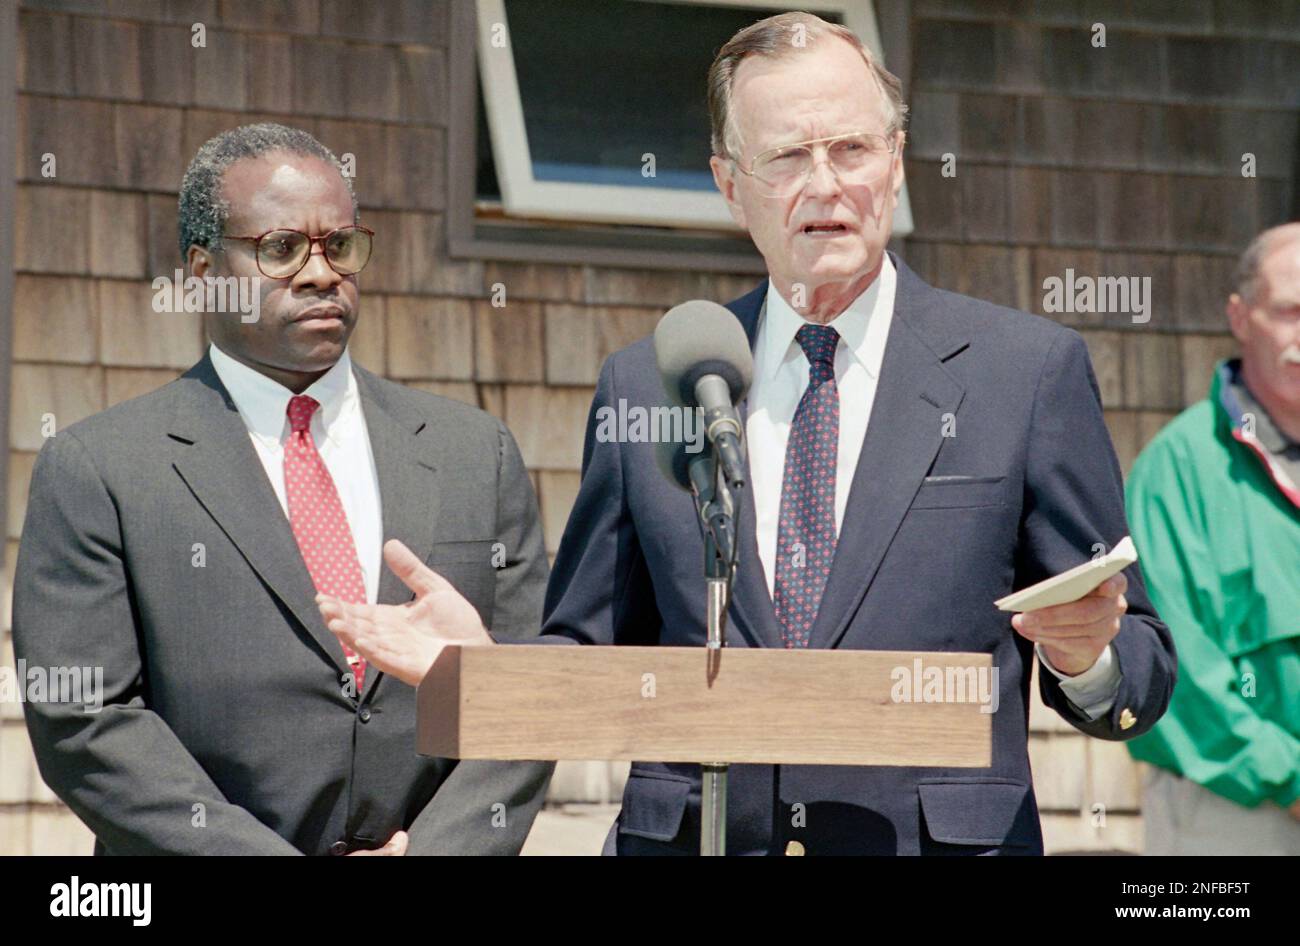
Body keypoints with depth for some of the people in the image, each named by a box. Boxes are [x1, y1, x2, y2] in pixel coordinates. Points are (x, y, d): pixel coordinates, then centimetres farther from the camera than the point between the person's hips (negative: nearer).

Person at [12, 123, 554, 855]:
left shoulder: (476, 452, 7)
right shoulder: (94, 471, -2)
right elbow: (82, 721, -9)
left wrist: (436, 851, -12)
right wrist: (282, 884, -15)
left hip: (443, 846, 3)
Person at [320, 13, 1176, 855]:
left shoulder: (1030, 368, 2)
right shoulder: (643, 386, 8)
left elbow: (1144, 672, 2)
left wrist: (1086, 661, -19)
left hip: (942, 841, -2)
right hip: (683, 838, 2)